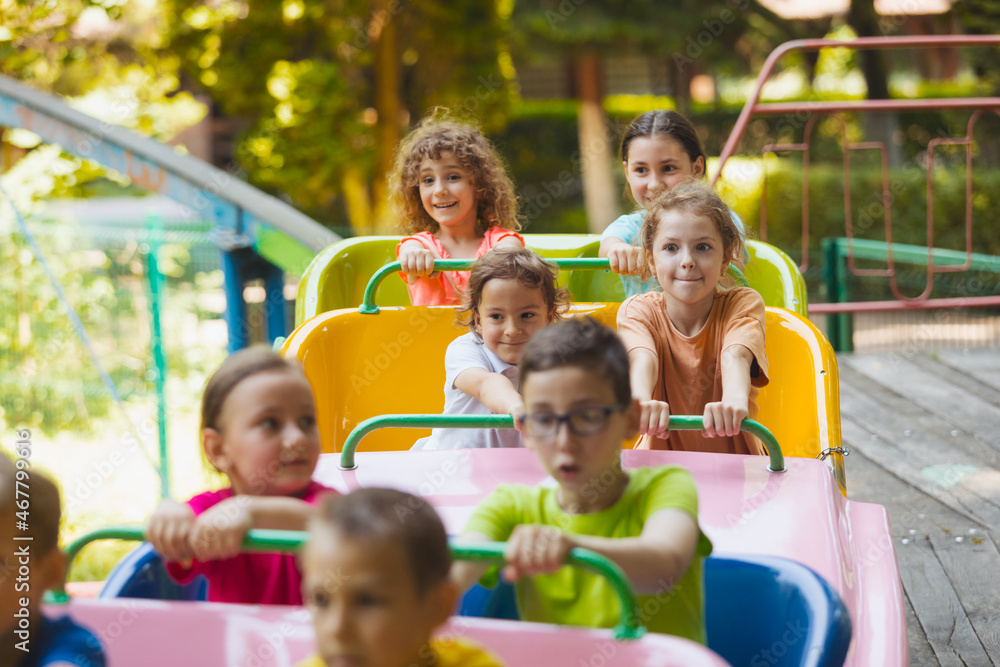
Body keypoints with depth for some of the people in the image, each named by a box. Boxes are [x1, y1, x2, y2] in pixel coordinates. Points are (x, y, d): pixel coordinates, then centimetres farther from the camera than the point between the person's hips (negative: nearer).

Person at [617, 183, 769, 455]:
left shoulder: (744, 303, -4)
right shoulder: (639, 310, -3)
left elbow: (735, 356, -25)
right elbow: (642, 358, -25)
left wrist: (735, 399, -49)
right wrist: (641, 402, -49)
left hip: (734, 457, 0)